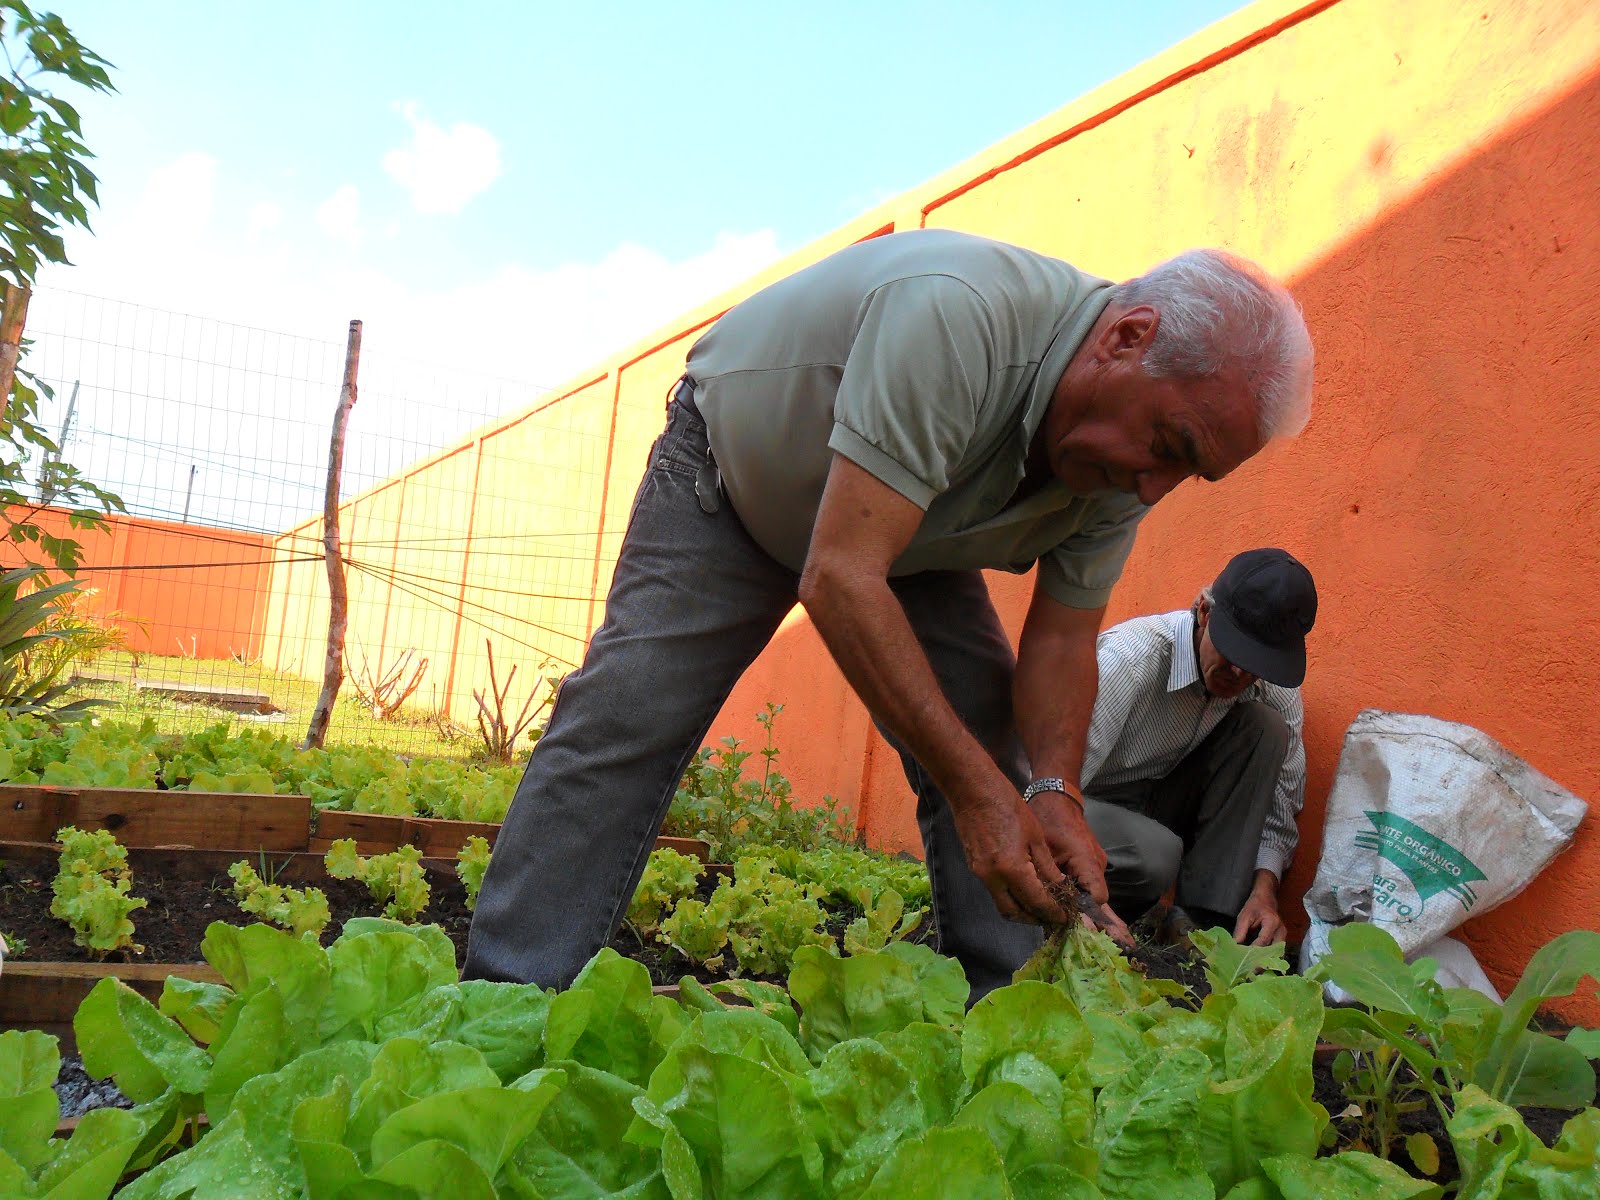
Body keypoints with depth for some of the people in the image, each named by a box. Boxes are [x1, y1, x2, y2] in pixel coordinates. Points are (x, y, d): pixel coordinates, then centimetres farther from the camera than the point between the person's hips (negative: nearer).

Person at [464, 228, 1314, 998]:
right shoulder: (952, 311, -42)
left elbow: (1062, 639, -12)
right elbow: (838, 577, -44)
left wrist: (1052, 791, -30)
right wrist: (975, 787, -43)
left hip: (912, 533, 6)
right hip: (732, 481, -5)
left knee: (995, 746, -7)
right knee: (623, 720, -16)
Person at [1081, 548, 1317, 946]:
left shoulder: (1275, 687, -11)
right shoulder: (1131, 656, -29)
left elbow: (1280, 801, -2)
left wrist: (1264, 889, -19)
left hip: (1161, 803, 6)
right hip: (1089, 805, -6)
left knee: (1265, 727, -16)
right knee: (1154, 853, -38)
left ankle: (1205, 917, -15)